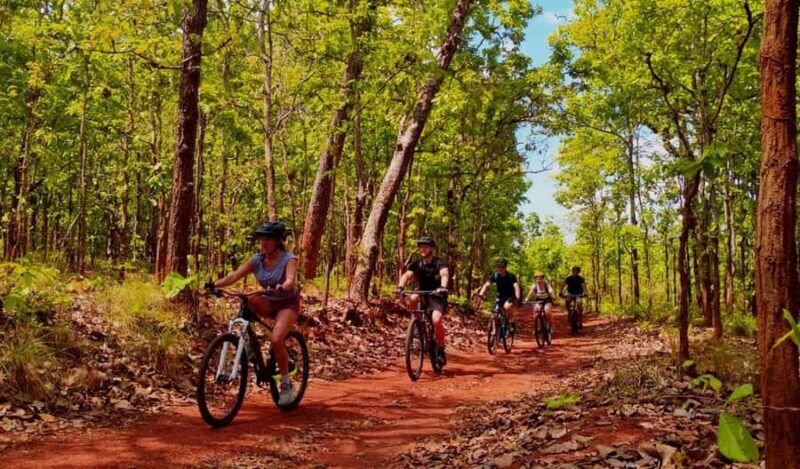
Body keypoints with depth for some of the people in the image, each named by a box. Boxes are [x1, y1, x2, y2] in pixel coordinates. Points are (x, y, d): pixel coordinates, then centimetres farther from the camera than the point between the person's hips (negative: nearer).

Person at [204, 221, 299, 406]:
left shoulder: (288, 259, -19)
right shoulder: (257, 260, -7)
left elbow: (291, 280, -37)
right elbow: (235, 275, -18)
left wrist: (280, 288, -60)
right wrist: (215, 284, -35)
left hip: (287, 303, -4)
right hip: (268, 302, 5)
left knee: (276, 340, -25)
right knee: (250, 302, -30)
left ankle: (286, 383, -7)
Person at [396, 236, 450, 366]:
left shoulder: (439, 263, -10)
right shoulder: (416, 265, -1)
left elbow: (445, 274, -31)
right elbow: (407, 275, -19)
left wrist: (443, 287, -53)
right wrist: (400, 287, -40)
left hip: (437, 297, -3)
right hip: (423, 295, 3)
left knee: (436, 320, -27)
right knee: (413, 298, -32)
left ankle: (441, 350, -9)